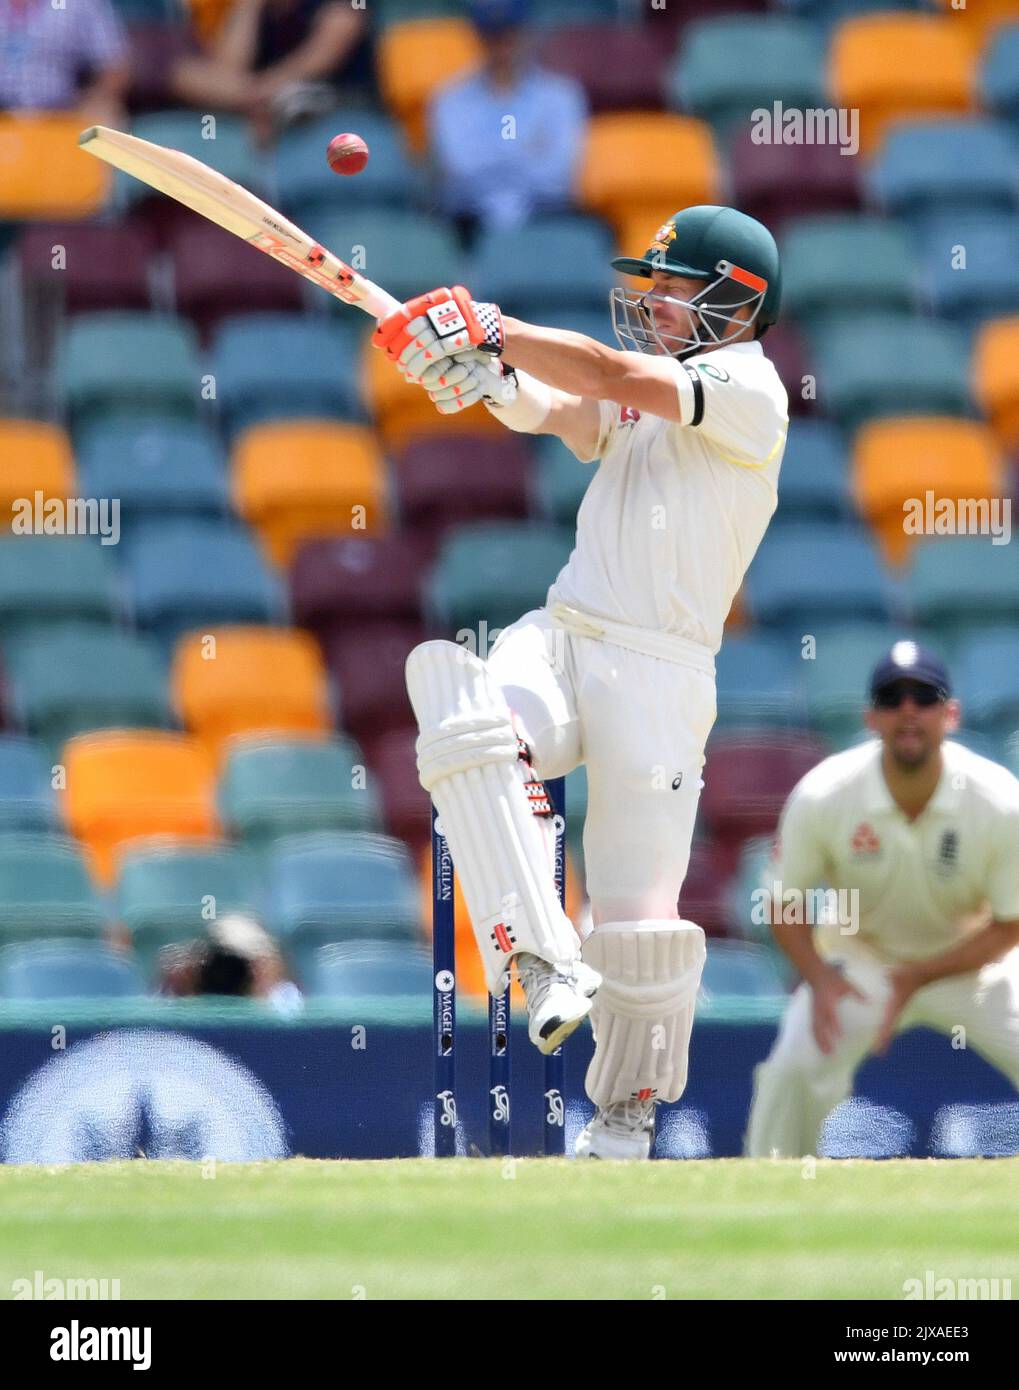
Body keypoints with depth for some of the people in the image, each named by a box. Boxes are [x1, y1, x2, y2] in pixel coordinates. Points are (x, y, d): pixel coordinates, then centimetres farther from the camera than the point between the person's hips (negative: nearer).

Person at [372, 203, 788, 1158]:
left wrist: (484, 326, -10)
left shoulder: (746, 390, -3)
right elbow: (552, 411, 3)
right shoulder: (645, 396, 21)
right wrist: (485, 368, -17)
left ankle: (627, 1109, 15)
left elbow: (607, 376, -15)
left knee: (639, 915, -6)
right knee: (462, 728, -29)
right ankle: (545, 965, -33)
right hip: (556, 639, 6)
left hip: (657, 674, -6)